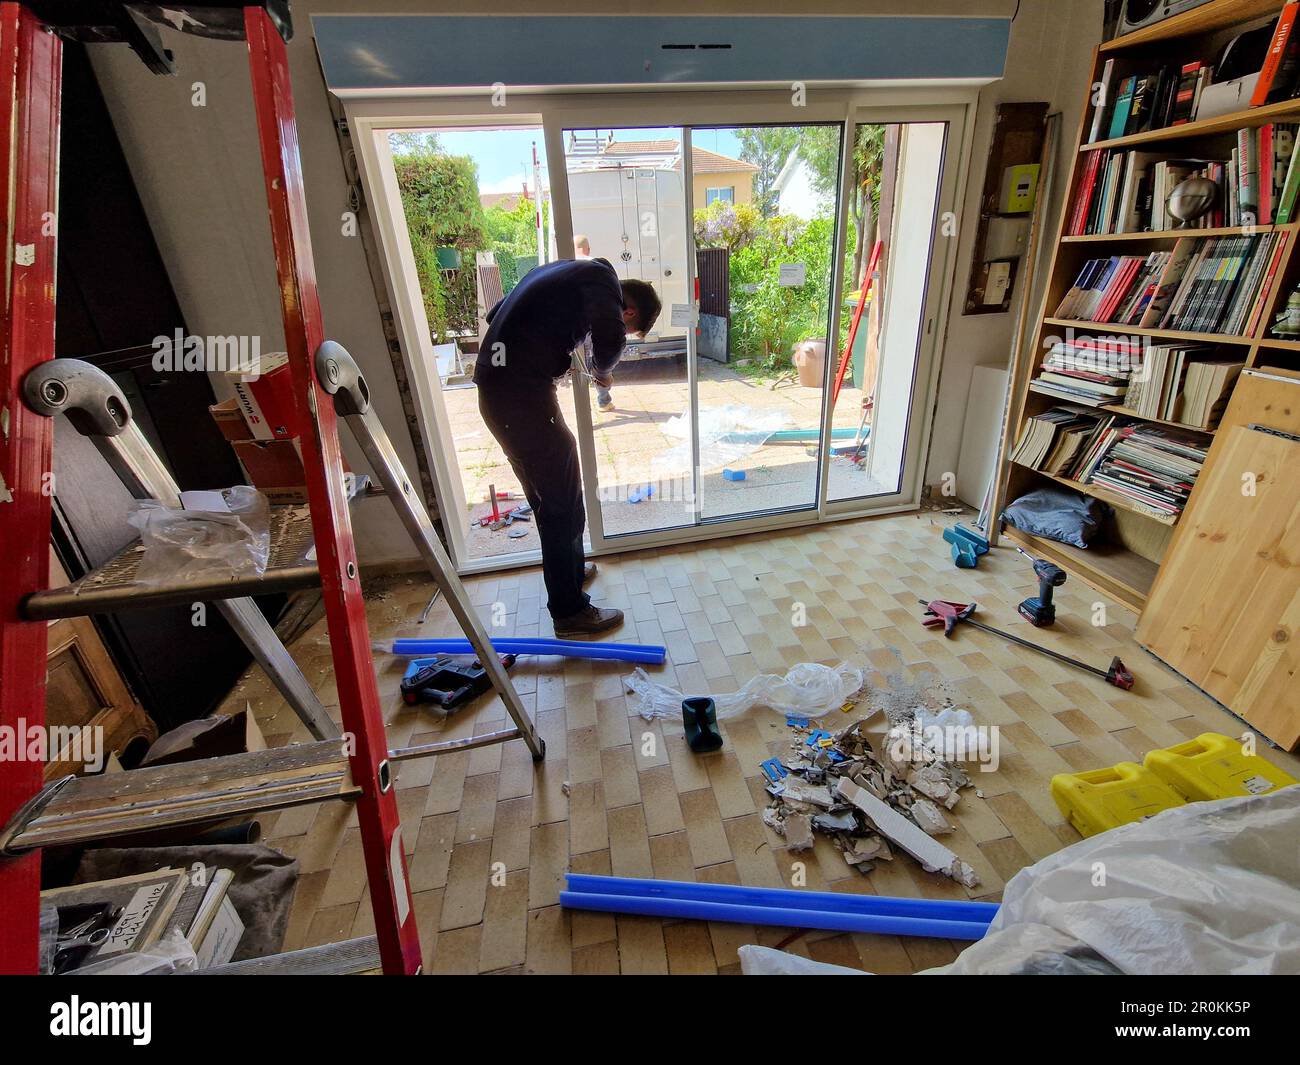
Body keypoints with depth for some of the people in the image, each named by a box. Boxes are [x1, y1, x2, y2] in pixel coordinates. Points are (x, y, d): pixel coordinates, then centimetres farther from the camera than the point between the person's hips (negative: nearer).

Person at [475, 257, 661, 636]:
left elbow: (496, 314, 29)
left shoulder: (566, 272, 24)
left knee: (548, 494, 22)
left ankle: (569, 569, 40)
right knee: (563, 502, -1)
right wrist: (602, 369, -1)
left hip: (495, 388, 9)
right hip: (522, 394, -9)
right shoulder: (601, 278, -3)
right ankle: (570, 611, 10)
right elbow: (610, 338, -22)